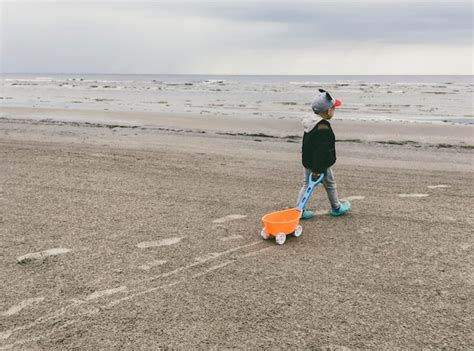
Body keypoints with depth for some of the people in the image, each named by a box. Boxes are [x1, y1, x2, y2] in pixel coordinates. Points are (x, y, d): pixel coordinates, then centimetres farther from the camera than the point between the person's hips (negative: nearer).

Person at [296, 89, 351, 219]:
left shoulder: (310, 123, 4)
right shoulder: (323, 127, -26)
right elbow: (321, 151, -28)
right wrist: (318, 170, -26)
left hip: (308, 162, 8)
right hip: (321, 165, -8)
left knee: (306, 185, 15)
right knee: (330, 185, 13)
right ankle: (336, 208, 33)